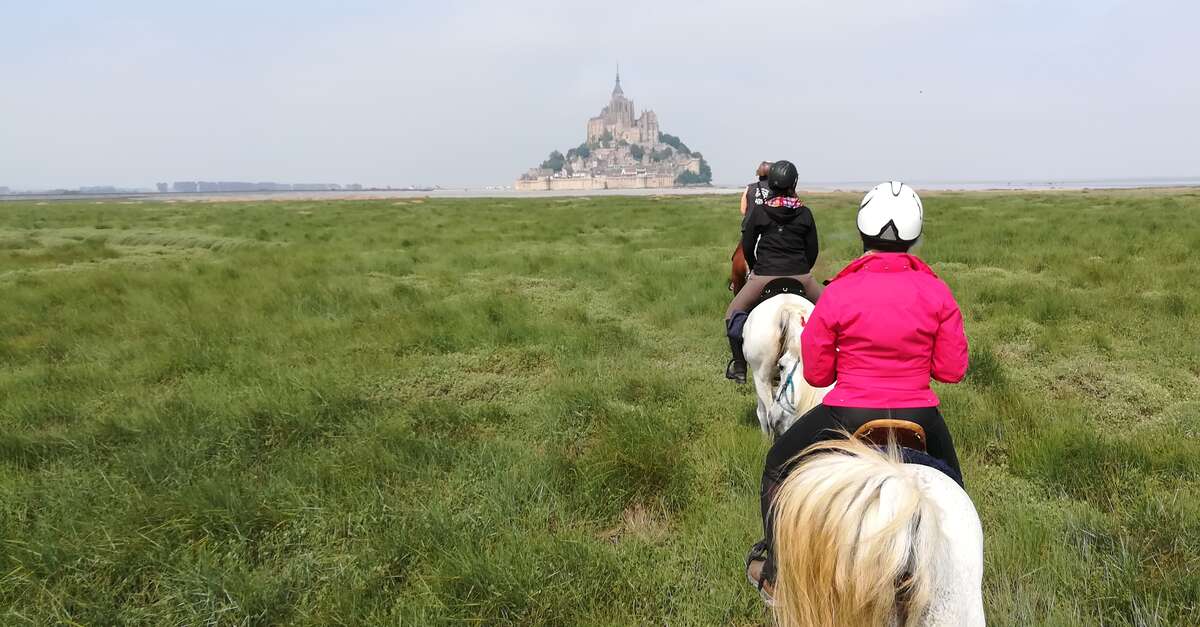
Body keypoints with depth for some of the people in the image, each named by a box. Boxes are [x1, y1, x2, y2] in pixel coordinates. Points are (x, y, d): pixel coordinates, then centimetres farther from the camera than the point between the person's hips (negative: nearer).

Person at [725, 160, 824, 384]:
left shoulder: (758, 211, 3)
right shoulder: (804, 213, 6)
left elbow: (747, 246, 7)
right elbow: (812, 250, 9)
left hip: (764, 275, -1)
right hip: (800, 276, 1)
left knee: (733, 314, 16)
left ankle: (739, 368, 9)